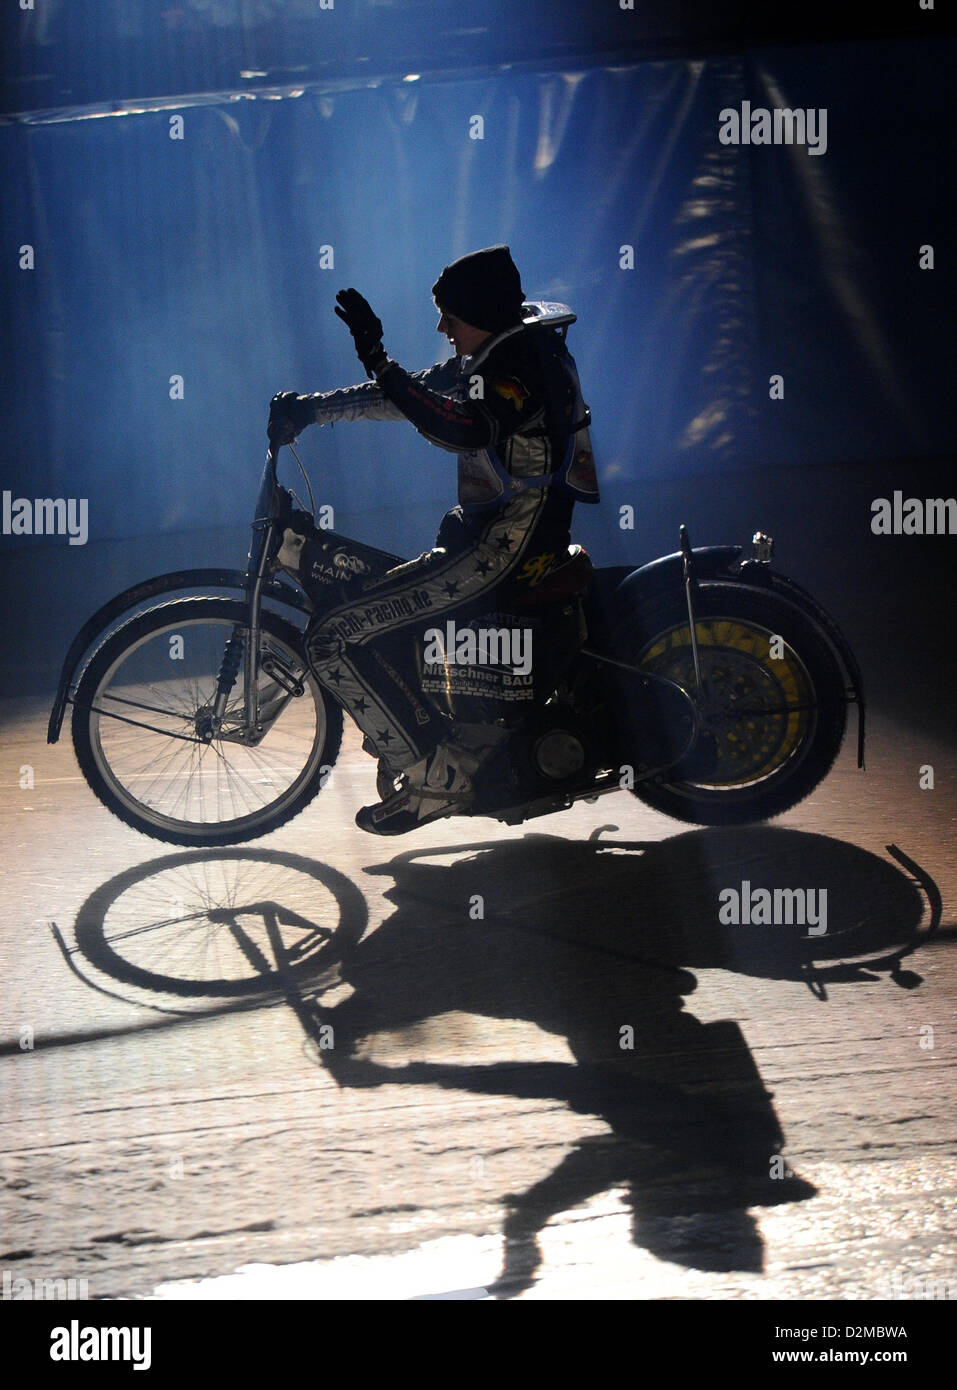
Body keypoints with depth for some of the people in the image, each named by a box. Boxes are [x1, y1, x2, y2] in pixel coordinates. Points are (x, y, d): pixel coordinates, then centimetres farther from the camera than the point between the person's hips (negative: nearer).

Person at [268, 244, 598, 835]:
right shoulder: (492, 360, 17)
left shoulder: (525, 361, -14)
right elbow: (409, 395, 20)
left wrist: (379, 361, -34)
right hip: (486, 532, 11)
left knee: (338, 637, -16)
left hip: (508, 547, -11)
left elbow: (463, 428, -33)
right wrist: (312, 407, 9)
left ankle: (438, 775, -13)